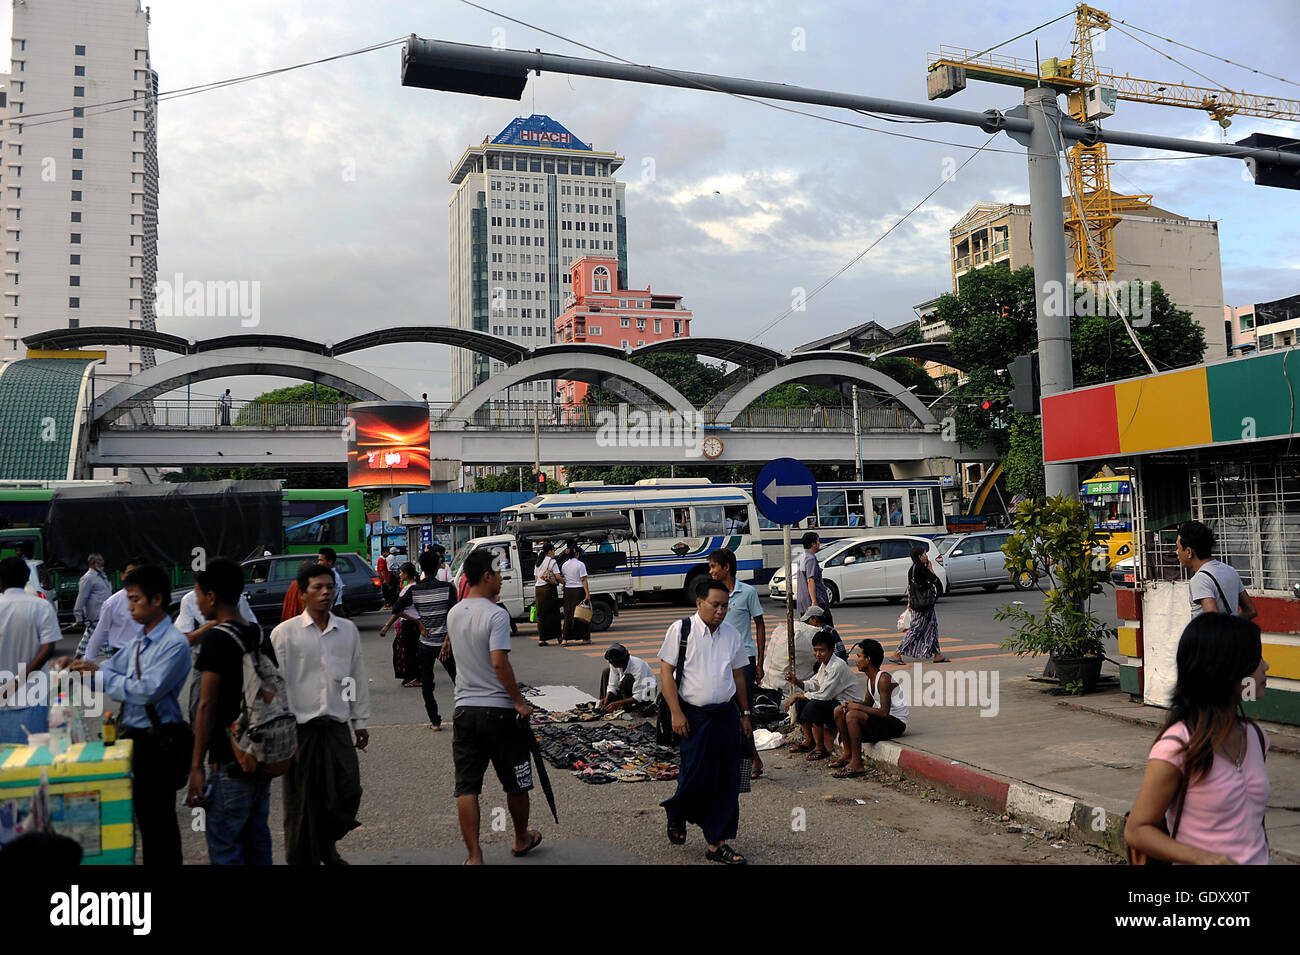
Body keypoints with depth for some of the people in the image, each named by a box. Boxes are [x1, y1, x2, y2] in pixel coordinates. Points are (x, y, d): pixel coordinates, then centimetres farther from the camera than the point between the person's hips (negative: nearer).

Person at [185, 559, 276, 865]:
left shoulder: (216, 638, -13)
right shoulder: (261, 636, 10)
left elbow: (207, 706, -16)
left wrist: (197, 766, -13)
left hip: (229, 762, -8)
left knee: (224, 847, -1)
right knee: (257, 842, 15)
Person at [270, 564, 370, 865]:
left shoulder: (347, 630, 8)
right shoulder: (285, 633, -3)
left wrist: (361, 721, 14)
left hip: (338, 726, 3)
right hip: (301, 728, -3)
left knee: (348, 792, 2)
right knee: (302, 802, 3)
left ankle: (327, 845, 29)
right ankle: (303, 858, 21)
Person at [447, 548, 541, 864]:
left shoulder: (454, 614, 7)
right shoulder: (496, 614, -15)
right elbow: (499, 661, -24)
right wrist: (519, 701, -17)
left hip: (464, 708, 6)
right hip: (499, 709, -5)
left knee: (467, 786, 4)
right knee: (516, 782, 15)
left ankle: (474, 856, 3)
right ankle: (522, 839, 33)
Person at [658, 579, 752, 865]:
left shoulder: (732, 635, 8)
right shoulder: (680, 630, -5)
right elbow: (665, 672, -6)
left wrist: (745, 714, 18)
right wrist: (676, 713, -12)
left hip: (725, 714, 4)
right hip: (693, 715, -4)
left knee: (727, 781, 4)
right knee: (695, 775, -5)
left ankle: (717, 844, 16)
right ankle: (676, 815, 29)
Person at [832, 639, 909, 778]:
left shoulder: (884, 679, -22)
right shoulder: (870, 679, 7)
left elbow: (884, 713, -29)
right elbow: (869, 704, 19)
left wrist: (857, 706, -21)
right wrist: (853, 704, -3)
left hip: (897, 722, -10)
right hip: (885, 719, 10)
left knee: (852, 715, -29)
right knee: (839, 711, 7)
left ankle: (857, 765, -24)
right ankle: (848, 755, 9)